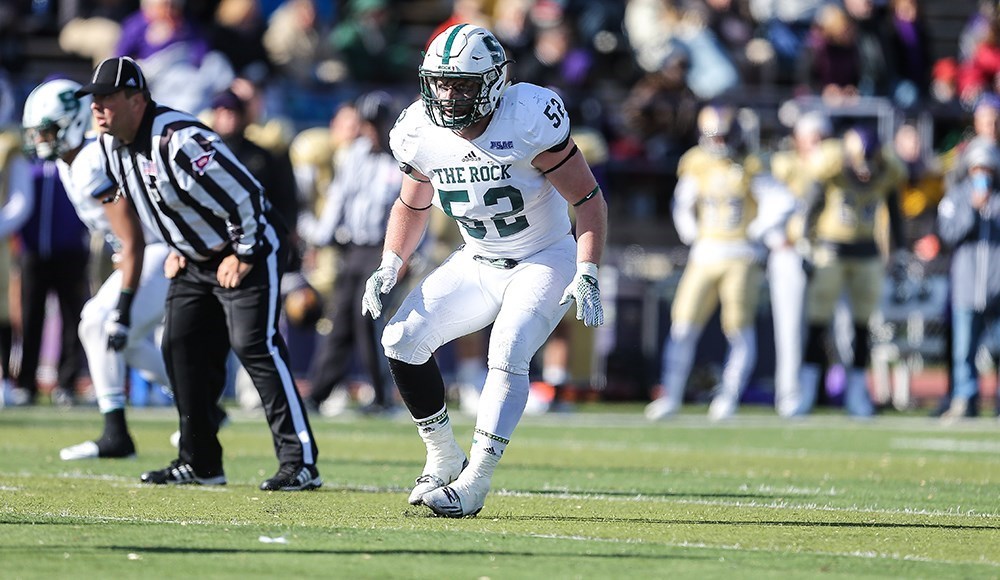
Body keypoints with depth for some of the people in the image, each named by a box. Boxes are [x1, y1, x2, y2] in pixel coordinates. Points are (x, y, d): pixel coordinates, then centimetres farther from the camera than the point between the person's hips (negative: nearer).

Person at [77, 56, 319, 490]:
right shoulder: (112, 145, 0)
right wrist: (176, 250, 14)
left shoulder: (179, 141, -30)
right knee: (181, 349, 6)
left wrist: (242, 256, -19)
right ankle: (199, 462, 15)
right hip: (194, 260, 9)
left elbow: (243, 194, -28)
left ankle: (300, 463, -19)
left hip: (247, 249, -9)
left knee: (254, 347, -17)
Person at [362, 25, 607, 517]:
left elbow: (588, 198, -18)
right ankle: (443, 459, 7)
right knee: (402, 340, -8)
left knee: (507, 355, -26)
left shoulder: (528, 121, -24)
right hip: (477, 264, 6)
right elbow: (412, 205, 12)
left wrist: (587, 277, -26)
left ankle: (474, 482, -23)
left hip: (544, 260, -5)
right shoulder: (421, 133, -8)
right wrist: (389, 268, -2)